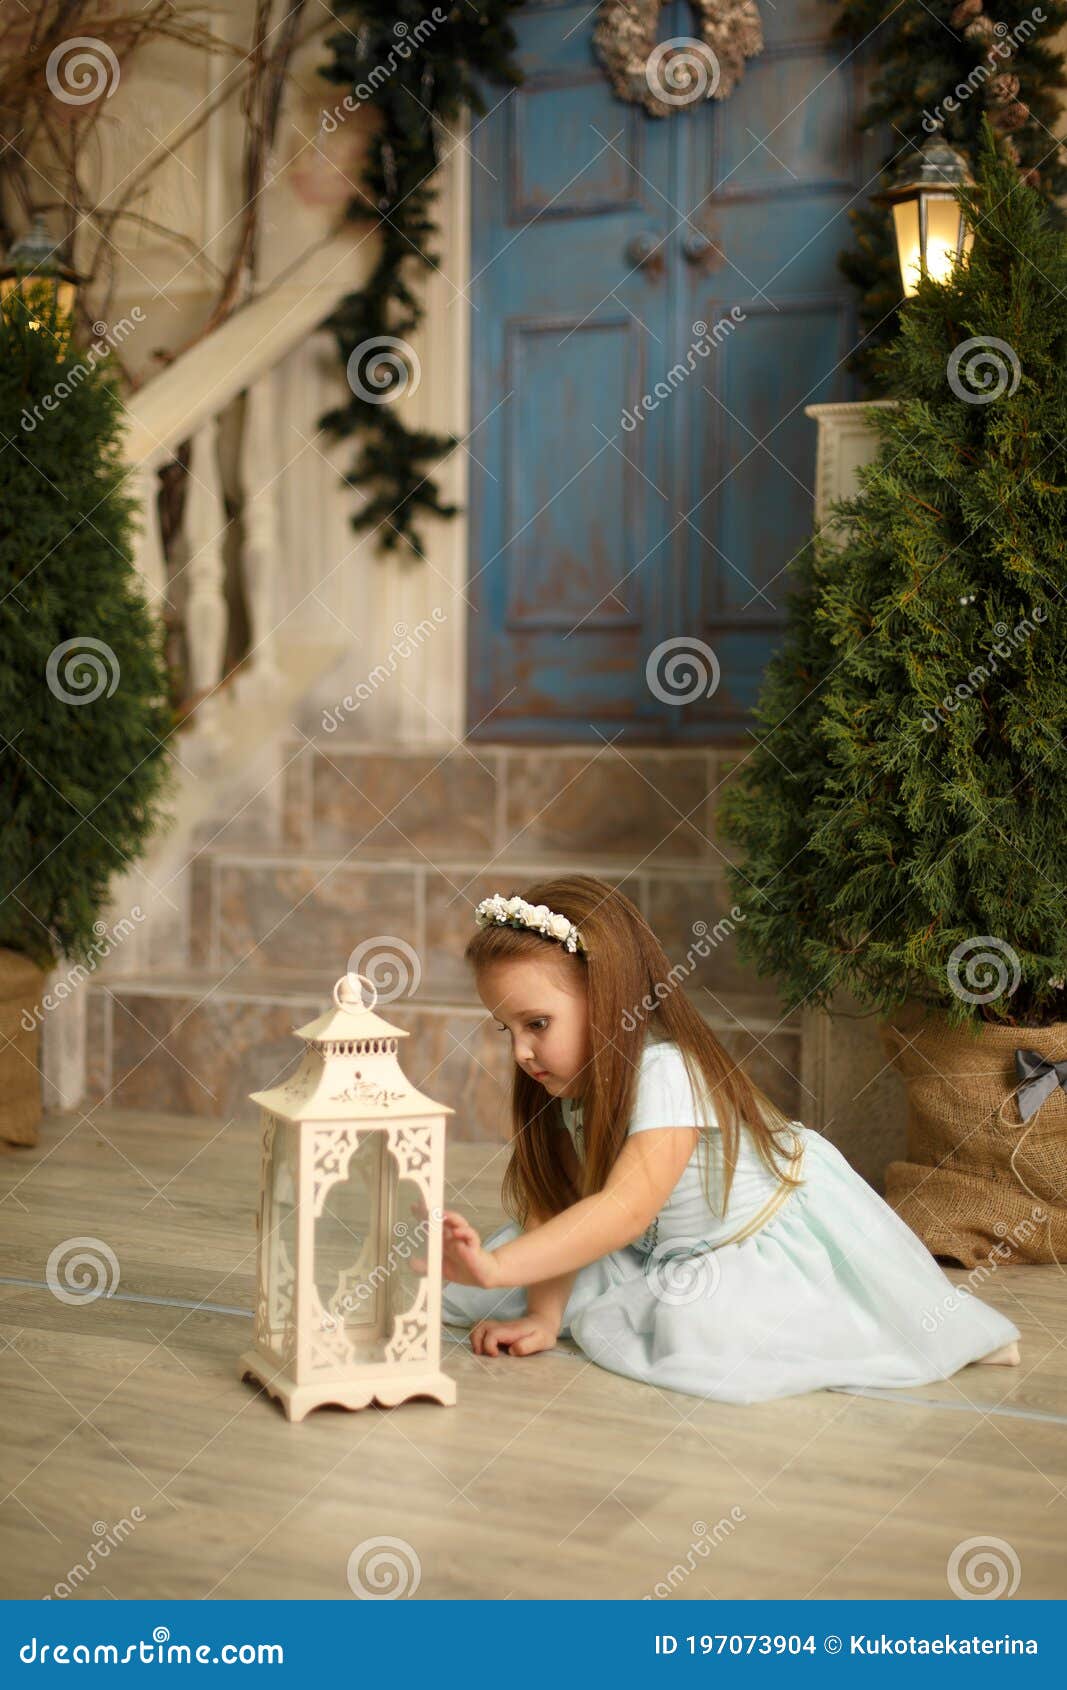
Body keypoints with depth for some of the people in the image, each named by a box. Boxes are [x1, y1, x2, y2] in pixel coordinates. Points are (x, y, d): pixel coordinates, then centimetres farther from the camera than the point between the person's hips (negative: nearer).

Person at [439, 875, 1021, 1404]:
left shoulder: (666, 1072, -31)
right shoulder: (575, 1083, -5)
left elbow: (625, 1210, -41)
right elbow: (561, 1208, -8)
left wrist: (498, 1265, -50)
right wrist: (543, 1316, -22)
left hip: (778, 1236, -7)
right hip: (669, 1251, 7)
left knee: (700, 1327, -37)